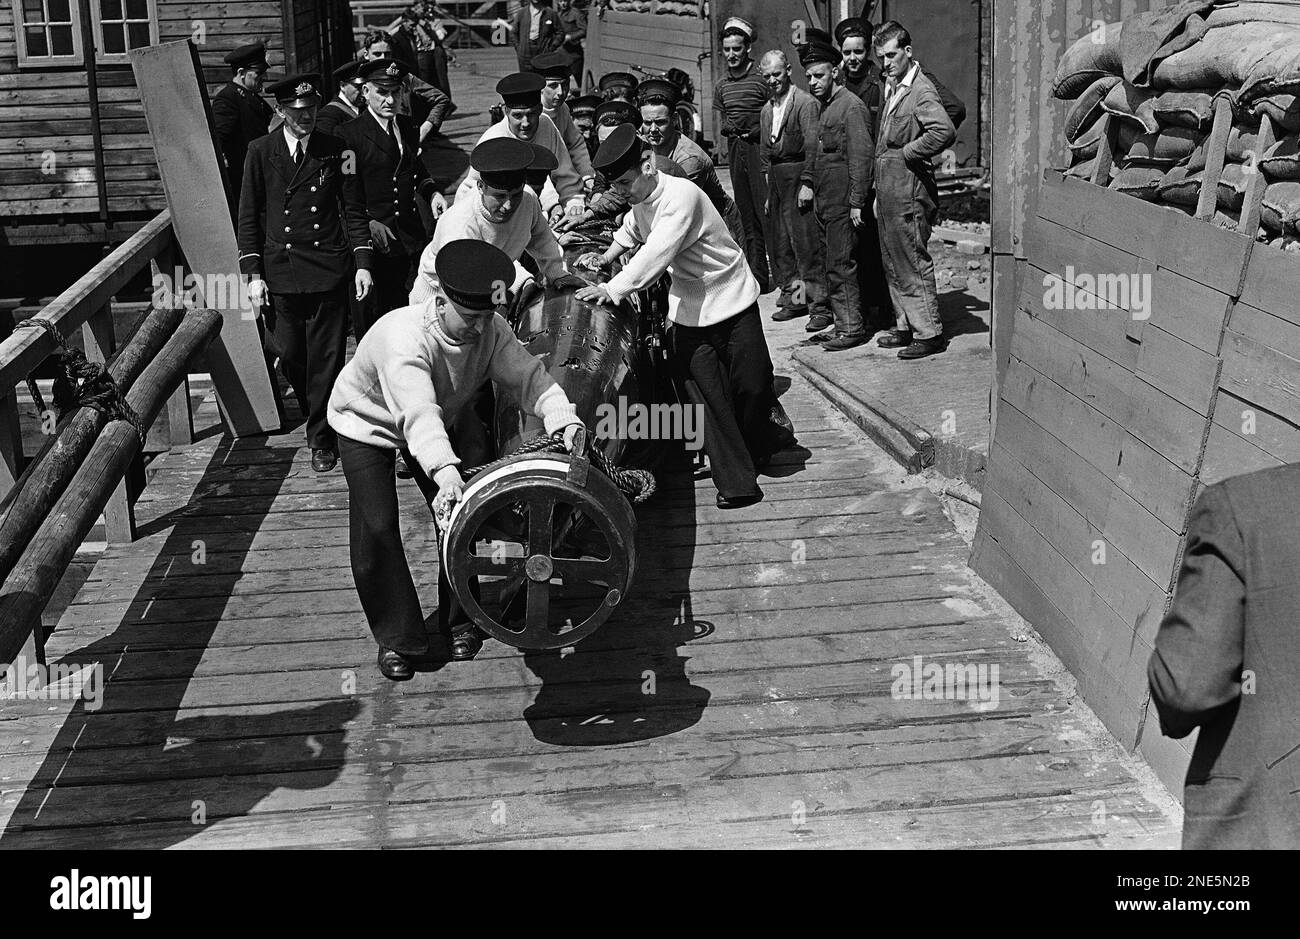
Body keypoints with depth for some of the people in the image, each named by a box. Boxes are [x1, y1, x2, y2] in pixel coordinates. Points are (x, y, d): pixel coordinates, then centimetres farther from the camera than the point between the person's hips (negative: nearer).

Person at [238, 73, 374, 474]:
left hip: (327, 271, 0)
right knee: (289, 355, 6)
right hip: (279, 272, 1)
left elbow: (353, 210, 7)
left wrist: (362, 262, -2)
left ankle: (322, 439, 13)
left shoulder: (334, 150, 3)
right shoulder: (261, 152, 1)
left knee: (326, 358, 1)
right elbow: (249, 216, 3)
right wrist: (252, 273, -3)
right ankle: (314, 413, 32)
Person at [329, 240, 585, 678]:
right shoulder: (404, 337, -42)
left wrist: (566, 420, -50)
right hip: (367, 424, -5)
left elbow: (529, 375, -30)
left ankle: (459, 621, 18)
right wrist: (445, 472, -68)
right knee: (376, 527, -12)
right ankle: (397, 638, 3)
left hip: (437, 426, 5)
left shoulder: (490, 330, -24)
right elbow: (418, 412, -54)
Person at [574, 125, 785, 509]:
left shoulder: (681, 196, -25)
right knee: (706, 394, -2)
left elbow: (656, 255, -36)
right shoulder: (640, 201, 0)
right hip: (688, 311, 6)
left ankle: (757, 453, 33)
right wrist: (606, 257, 14)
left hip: (731, 302, -6)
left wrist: (612, 289, -40)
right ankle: (736, 481, 2)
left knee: (751, 384, 3)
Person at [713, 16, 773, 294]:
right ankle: (757, 278, 15)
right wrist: (729, 128, 1)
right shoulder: (722, 85, 14)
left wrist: (754, 130, -18)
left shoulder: (762, 79, -7)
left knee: (767, 214, -10)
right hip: (735, 151, 7)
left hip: (759, 148, -7)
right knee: (747, 218, 10)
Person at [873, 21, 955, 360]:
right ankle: (905, 326, 25)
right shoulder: (890, 87, 13)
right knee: (893, 263, 15)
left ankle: (929, 333, 4)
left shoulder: (921, 90, -15)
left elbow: (945, 131, -29)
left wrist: (909, 152, -18)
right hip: (887, 189, 9)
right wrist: (878, 189, 14)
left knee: (913, 262, -4)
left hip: (908, 191, -9)